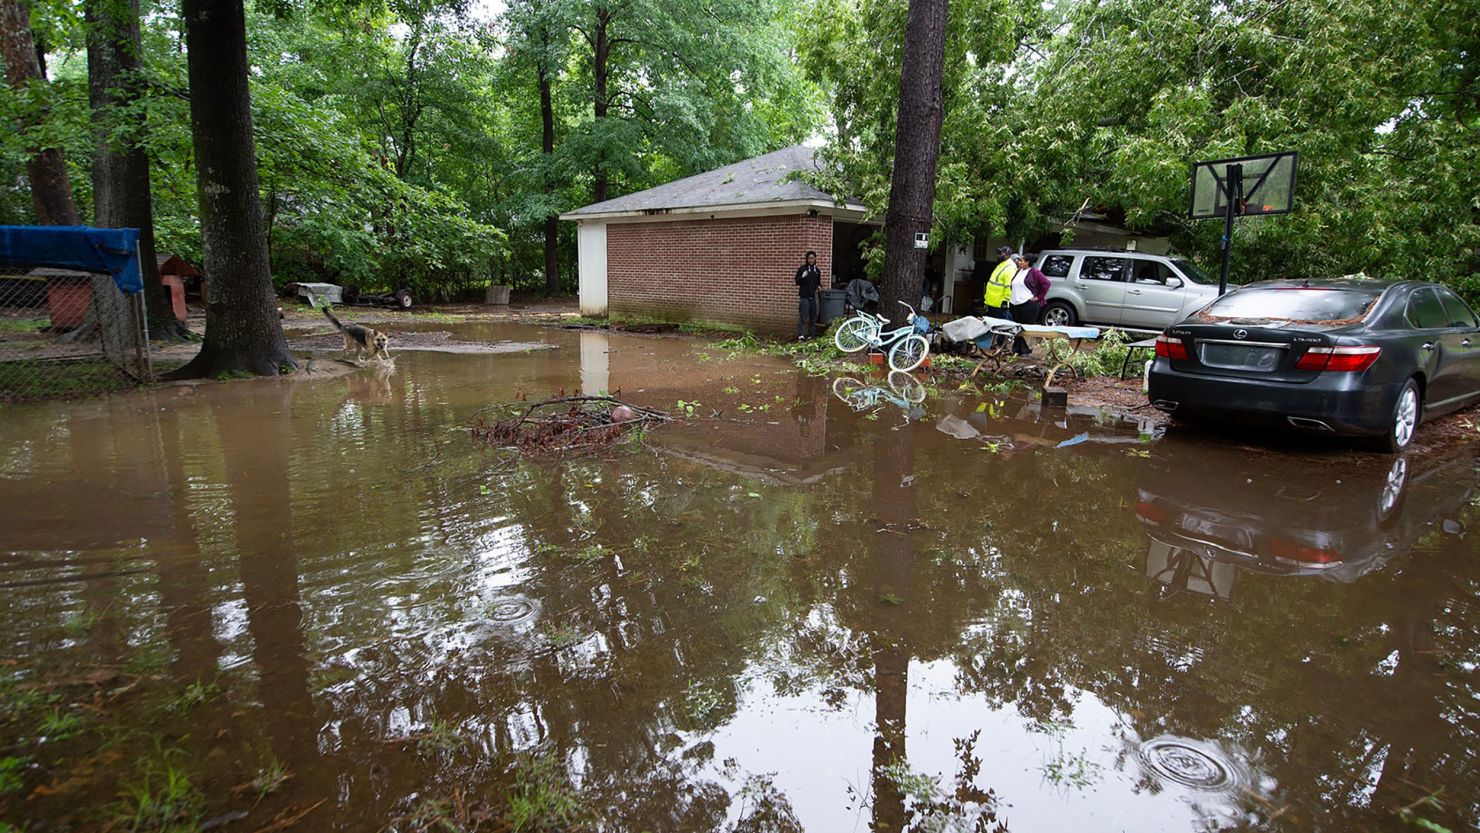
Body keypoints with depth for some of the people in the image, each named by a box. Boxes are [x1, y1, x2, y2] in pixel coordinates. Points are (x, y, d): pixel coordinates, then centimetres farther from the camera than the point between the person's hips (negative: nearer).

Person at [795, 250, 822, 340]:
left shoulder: (817, 270, 13)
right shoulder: (802, 268, -2)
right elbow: (797, 281, -3)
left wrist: (819, 286, 2)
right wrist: (802, 277, -23)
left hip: (813, 296, 6)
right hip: (804, 296, -6)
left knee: (813, 317, 8)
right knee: (803, 316, -13)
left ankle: (810, 335, 17)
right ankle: (800, 335, -17)